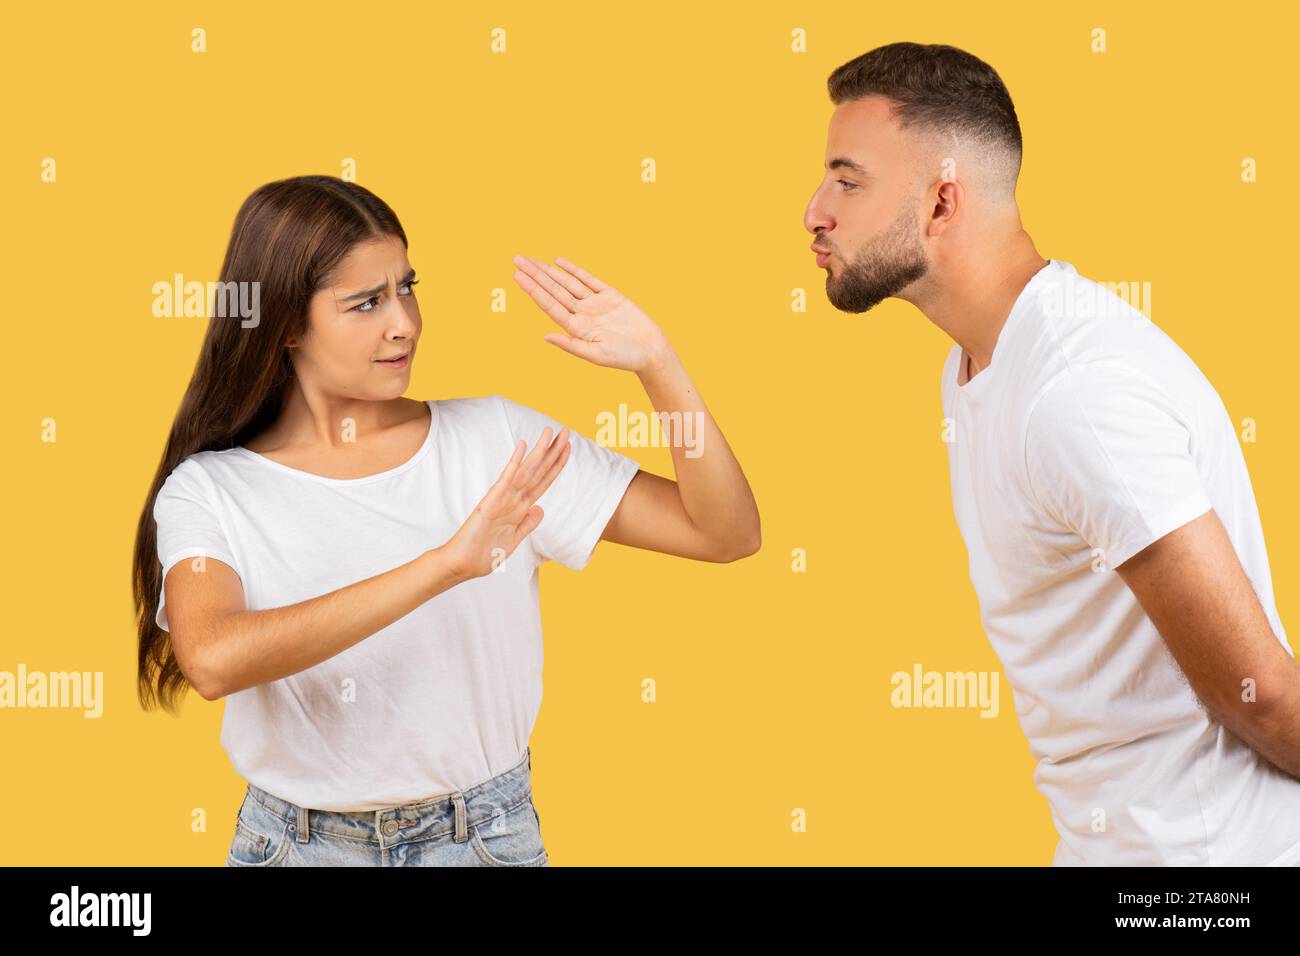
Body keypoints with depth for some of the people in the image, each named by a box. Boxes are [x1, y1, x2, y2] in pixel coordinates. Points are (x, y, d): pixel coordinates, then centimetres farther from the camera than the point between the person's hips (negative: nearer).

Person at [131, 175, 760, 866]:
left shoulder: (494, 441, -6)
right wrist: (445, 565, -36)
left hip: (485, 835, 1)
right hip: (297, 842, -1)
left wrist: (656, 363, -18)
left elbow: (726, 533, -6)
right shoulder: (207, 490, -10)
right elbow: (213, 660, -31)